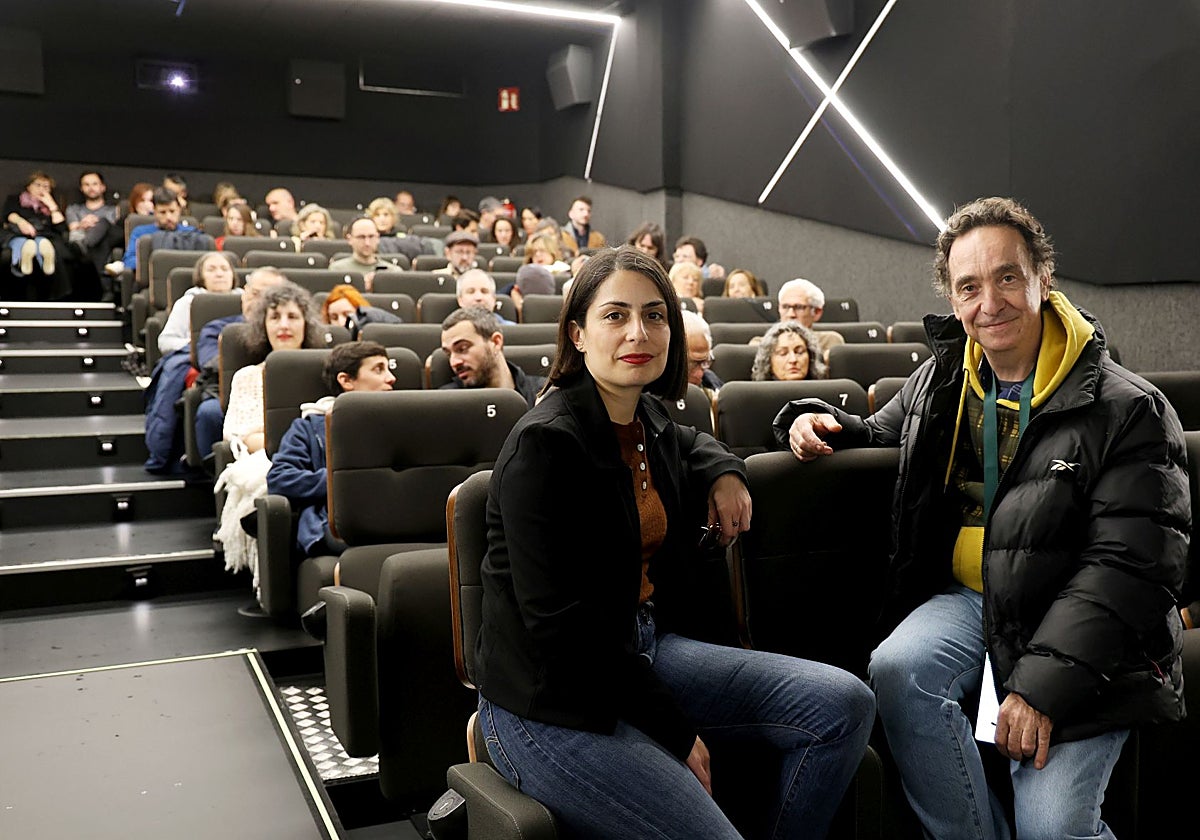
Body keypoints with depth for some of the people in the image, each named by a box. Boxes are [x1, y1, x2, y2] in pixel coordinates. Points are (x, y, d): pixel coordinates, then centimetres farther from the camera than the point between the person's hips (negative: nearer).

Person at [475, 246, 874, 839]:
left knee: (844, 707, -1)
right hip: (553, 702, -8)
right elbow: (560, 624, -21)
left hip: (647, 651, 8)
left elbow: (686, 444, 35)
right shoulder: (544, 444, -19)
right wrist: (676, 732, -15)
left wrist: (723, 470, 10)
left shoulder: (649, 421, 6)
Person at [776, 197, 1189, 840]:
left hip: (1074, 623, -4)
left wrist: (1043, 684, -21)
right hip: (966, 597, 5)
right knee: (897, 669, -27)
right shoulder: (940, 380, 7)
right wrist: (822, 423, 4)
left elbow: (1130, 565, -14)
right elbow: (884, 435, 28)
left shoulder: (1129, 409, -9)